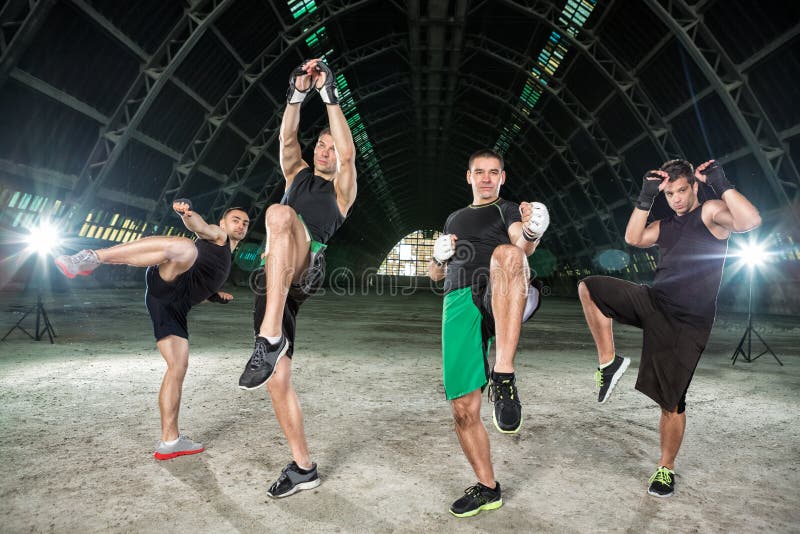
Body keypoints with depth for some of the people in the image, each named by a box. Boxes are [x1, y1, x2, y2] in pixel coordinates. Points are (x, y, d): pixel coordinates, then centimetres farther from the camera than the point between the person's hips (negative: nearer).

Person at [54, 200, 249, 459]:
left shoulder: (224, 261, 39)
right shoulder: (217, 235, 16)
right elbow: (199, 225, -8)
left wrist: (214, 295, 27)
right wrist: (186, 212, -30)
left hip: (175, 305, 8)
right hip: (165, 283, -8)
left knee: (178, 368, 4)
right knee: (183, 247, -39)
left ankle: (169, 441, 7)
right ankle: (91, 257, -37)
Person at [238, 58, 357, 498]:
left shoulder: (341, 187, 15)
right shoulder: (297, 176, 28)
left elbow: (348, 153, -3)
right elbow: (287, 140, 11)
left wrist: (330, 96, -3)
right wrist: (297, 93, 3)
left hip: (306, 271, -6)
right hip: (272, 281, 6)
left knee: (280, 214, -37)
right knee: (276, 381, 2)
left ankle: (270, 338, -48)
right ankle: (303, 467, 16)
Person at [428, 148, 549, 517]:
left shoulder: (509, 210, 15)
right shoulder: (454, 219, 29)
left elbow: (523, 246, -7)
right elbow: (435, 274, 30)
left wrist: (531, 234, -31)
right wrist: (439, 256, 7)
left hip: (503, 301, -4)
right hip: (459, 303, 4)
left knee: (506, 254, -38)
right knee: (463, 409, -1)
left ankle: (503, 379, -43)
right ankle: (487, 488, 22)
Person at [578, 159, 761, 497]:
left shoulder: (710, 212, -2)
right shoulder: (665, 226, 17)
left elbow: (750, 221, -22)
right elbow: (633, 239, 1)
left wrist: (721, 184, -17)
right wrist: (646, 197, -2)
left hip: (687, 323, -6)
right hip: (653, 302, 6)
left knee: (672, 401, -1)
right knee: (589, 288, -10)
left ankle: (666, 468, 20)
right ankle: (609, 361, -3)